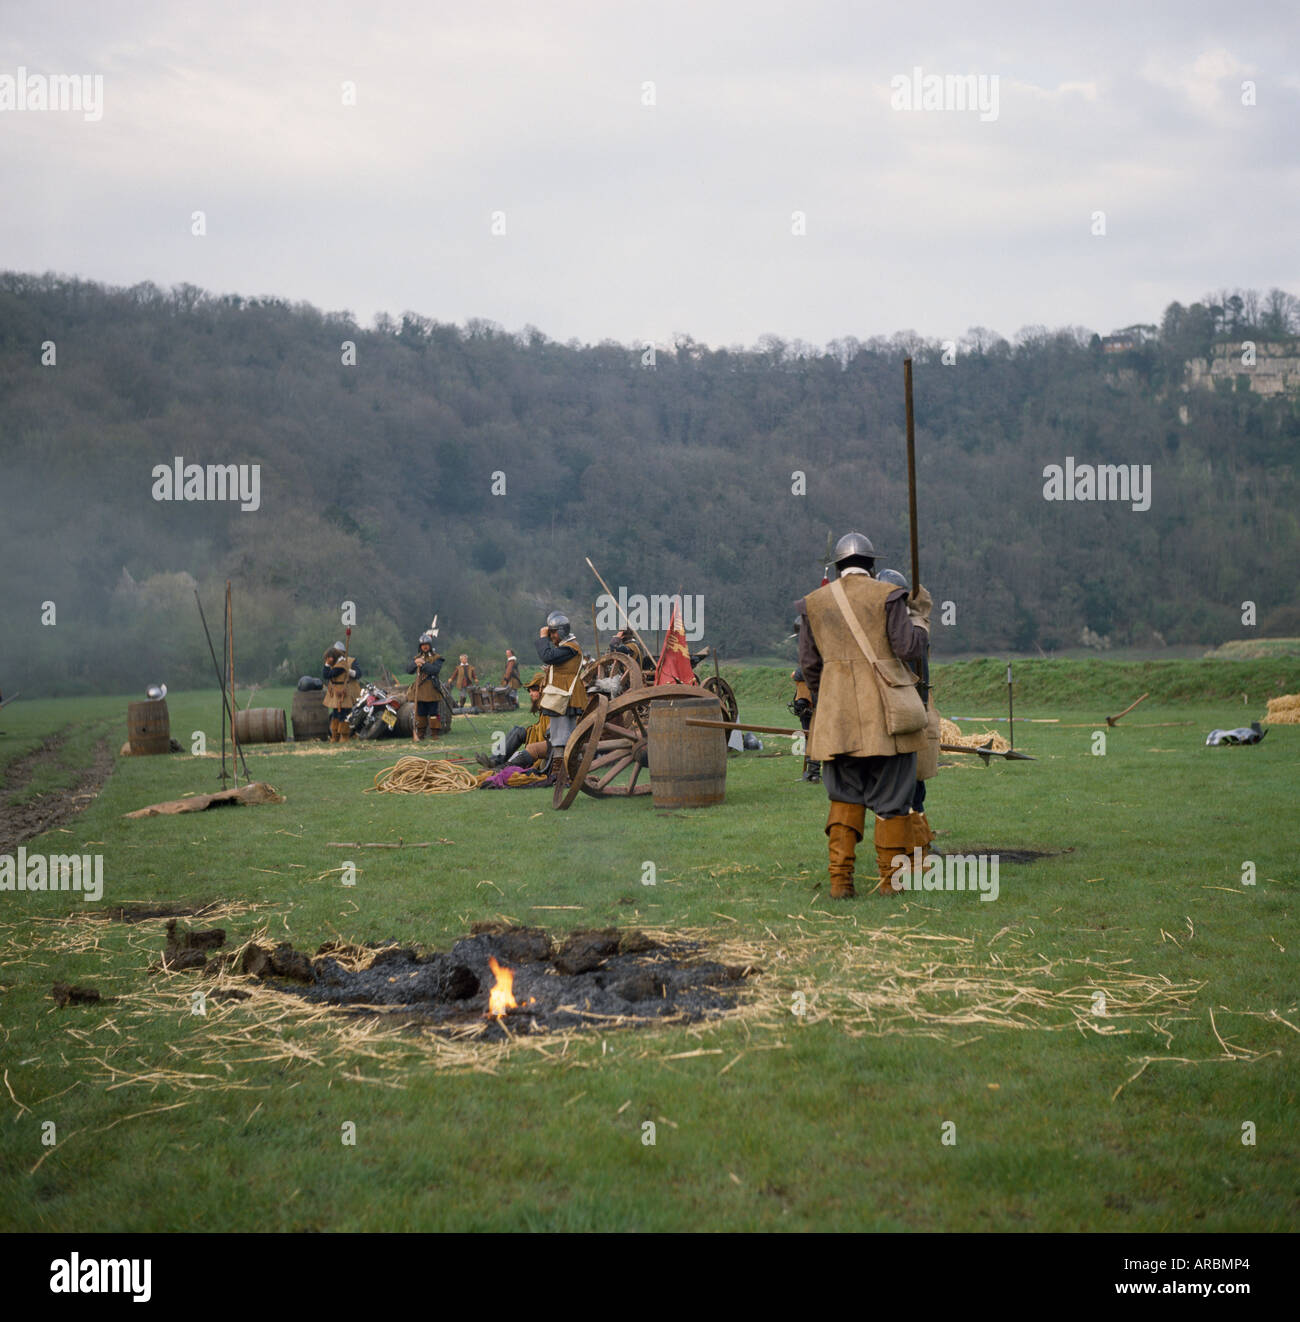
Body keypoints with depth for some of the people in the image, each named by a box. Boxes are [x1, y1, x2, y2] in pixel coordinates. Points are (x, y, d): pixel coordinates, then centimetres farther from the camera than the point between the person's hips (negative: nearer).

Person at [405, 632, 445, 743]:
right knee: (420, 712, 8)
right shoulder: (416, 658, 15)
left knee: (433, 712, -5)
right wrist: (415, 663, -15)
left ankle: (435, 733, 0)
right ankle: (420, 733, 14)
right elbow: (409, 670, 3)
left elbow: (435, 670, -16)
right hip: (419, 688, 4)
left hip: (431, 689, -4)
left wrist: (423, 664, -21)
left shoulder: (436, 658, 1)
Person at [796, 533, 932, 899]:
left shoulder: (814, 603, 7)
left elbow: (809, 663, 9)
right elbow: (909, 649, -10)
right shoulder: (886, 596, -4)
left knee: (845, 795, 13)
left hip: (838, 717, 3)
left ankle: (840, 878, 3)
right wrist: (921, 616, 7)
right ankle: (891, 879, 13)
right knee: (891, 796, 8)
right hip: (886, 712, -3)